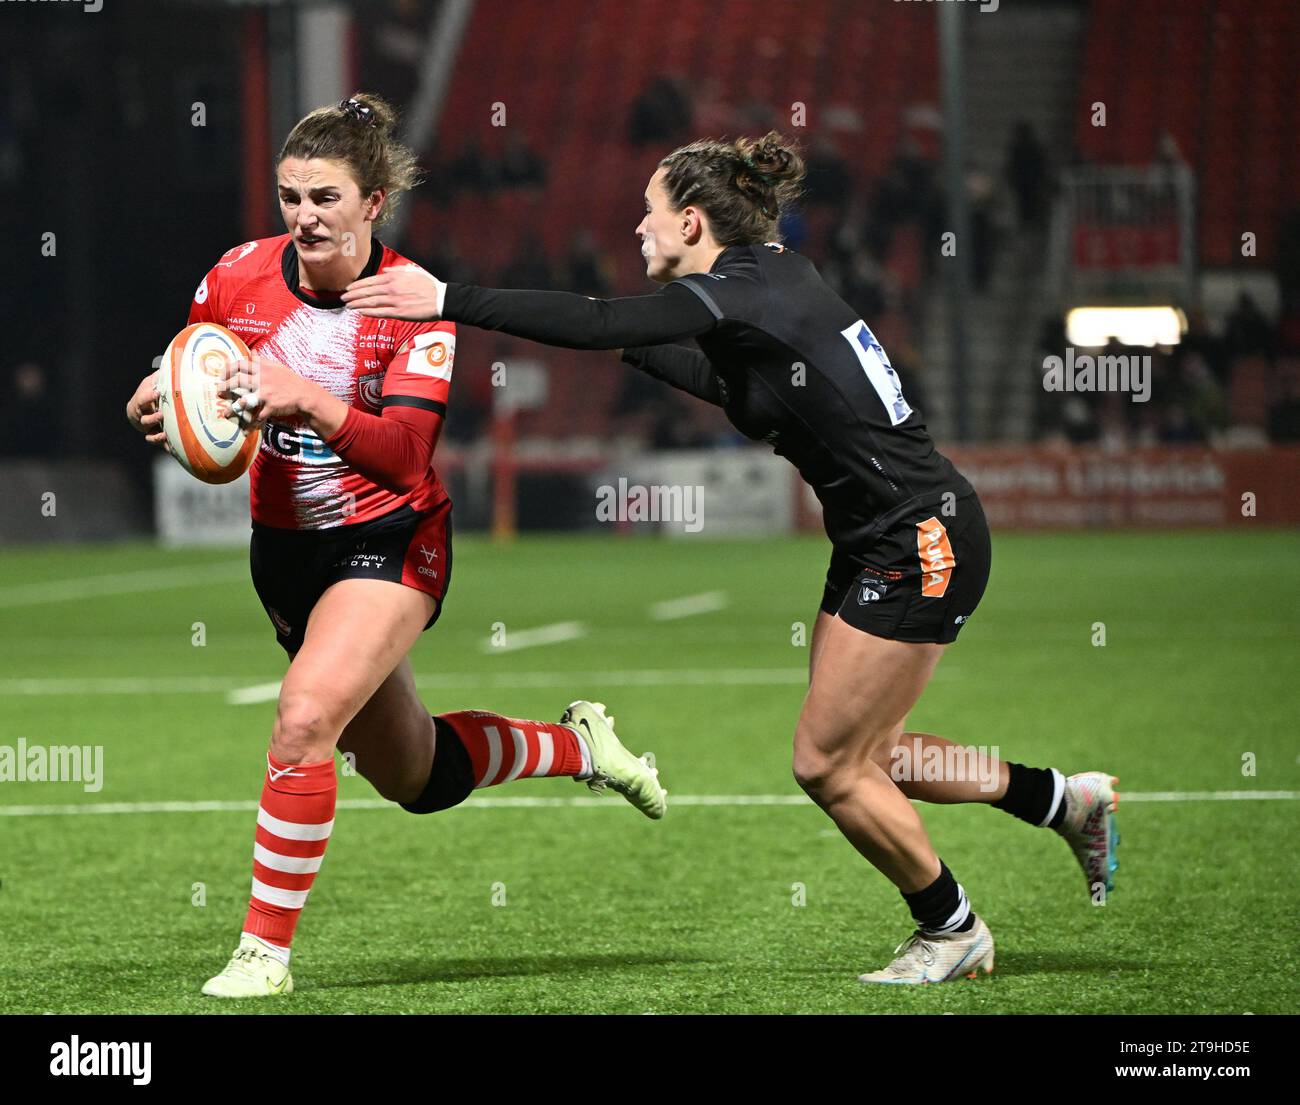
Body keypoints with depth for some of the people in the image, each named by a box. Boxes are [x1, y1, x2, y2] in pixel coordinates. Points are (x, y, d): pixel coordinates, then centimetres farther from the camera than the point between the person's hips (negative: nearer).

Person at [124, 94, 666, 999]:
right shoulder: (241, 276, -9)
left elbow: (404, 455, -29)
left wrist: (308, 401, -44)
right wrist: (156, 403, -19)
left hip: (388, 542, -5)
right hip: (285, 545, 5)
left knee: (305, 721, -26)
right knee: (412, 777, 17)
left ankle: (266, 950, -14)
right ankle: (577, 745, 44)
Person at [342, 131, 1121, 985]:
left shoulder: (745, 291, -19)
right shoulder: (773, 276, 9)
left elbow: (596, 324, -28)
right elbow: (727, 383, 30)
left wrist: (448, 300, -27)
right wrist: (636, 352, 28)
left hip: (922, 545, -10)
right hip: (878, 544, 10)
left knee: (826, 764, -1)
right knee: (857, 757, 16)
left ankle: (952, 929, 16)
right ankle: (1067, 800, 29)